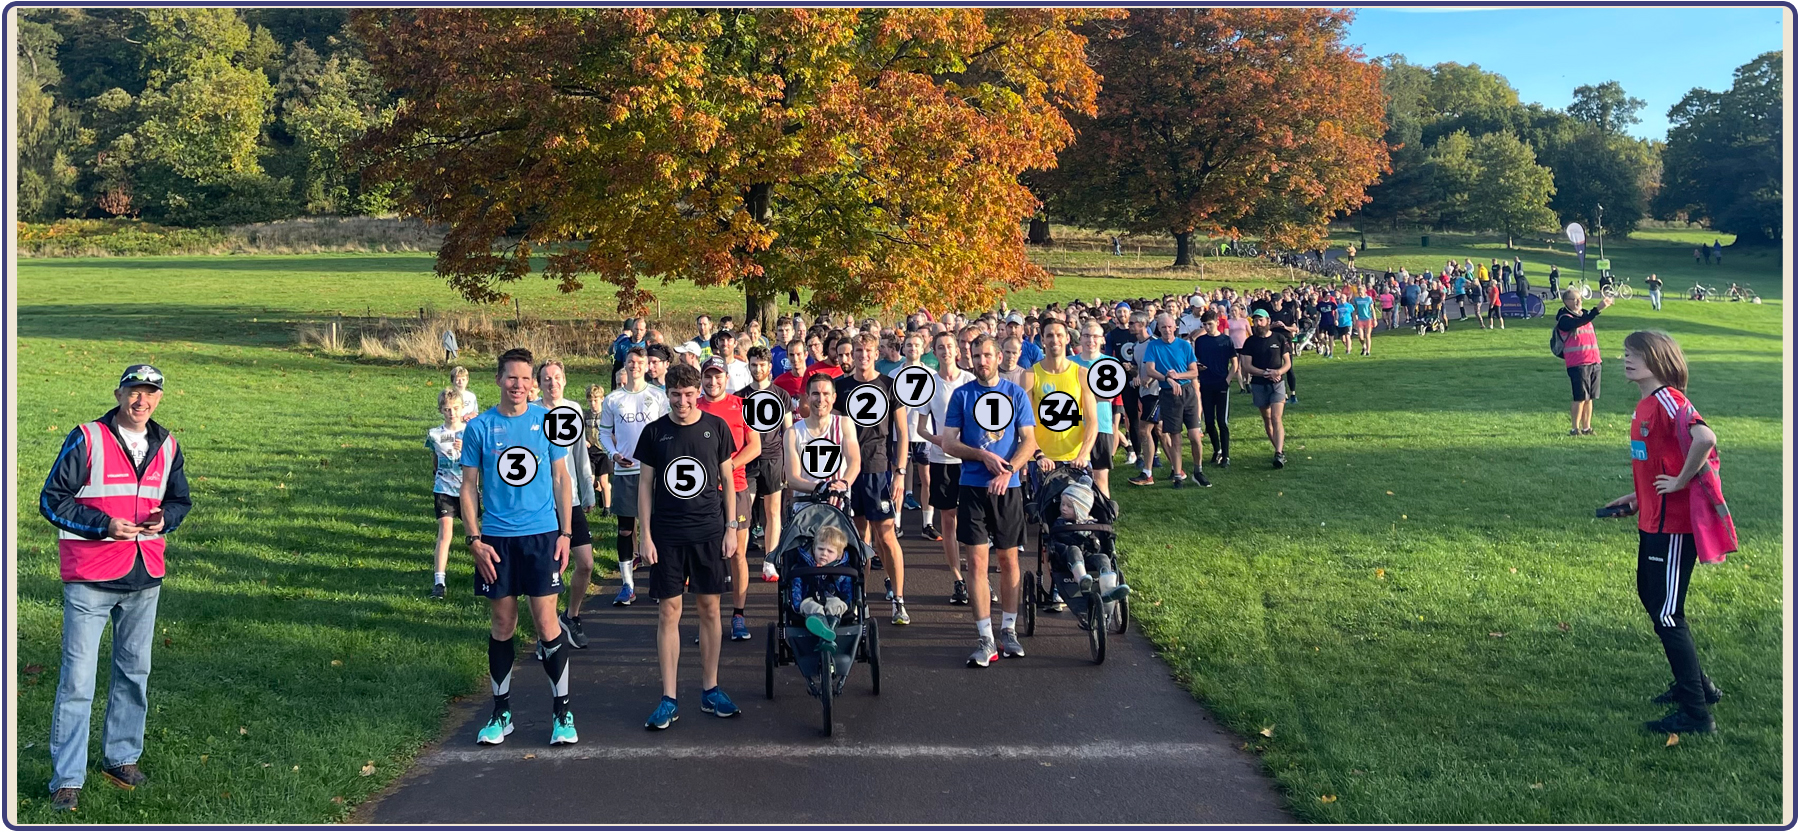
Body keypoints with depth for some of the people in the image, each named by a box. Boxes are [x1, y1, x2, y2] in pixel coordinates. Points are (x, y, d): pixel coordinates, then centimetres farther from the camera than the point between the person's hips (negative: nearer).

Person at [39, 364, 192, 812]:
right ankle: (67, 778, 3)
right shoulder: (86, 440, -7)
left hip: (146, 578, 5)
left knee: (134, 672, 15)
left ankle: (121, 757, 30)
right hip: (89, 579, -5)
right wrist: (104, 525, -18)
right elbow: (52, 499, -7)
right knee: (78, 678, -5)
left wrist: (164, 518, -5)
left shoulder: (167, 446, 7)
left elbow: (180, 500, 18)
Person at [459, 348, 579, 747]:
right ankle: (501, 712, 21)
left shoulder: (547, 421, 1)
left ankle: (562, 711, 10)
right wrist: (475, 539, -4)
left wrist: (565, 533, 1)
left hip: (542, 535, 0)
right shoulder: (479, 427, 0)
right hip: (496, 538, 1)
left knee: (547, 623, -2)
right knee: (502, 625, 8)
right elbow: (469, 487, 4)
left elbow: (561, 479, 7)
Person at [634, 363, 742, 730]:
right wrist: (646, 535, -1)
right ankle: (668, 699, 8)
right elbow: (645, 484, 4)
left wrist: (731, 527, 2)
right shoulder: (655, 432, 1)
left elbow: (727, 479, 7)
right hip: (667, 535, 0)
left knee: (709, 609, 7)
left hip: (709, 534, 1)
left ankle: (710, 691, 19)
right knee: (668, 612, 1)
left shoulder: (716, 427, 1)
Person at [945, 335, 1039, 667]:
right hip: (972, 487, -1)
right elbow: (950, 442, 1)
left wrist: (1008, 470, -15)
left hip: (1007, 487, 1)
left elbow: (1029, 441, 1)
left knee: (1008, 559, 8)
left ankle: (1008, 630, 20)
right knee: (977, 562, -4)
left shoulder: (1016, 393, 5)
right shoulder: (962, 395, 4)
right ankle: (985, 637, 0)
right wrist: (984, 456, -14)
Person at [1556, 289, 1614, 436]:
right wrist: (1598, 308, -35)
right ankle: (1575, 429, 2)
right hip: (1578, 364, -7)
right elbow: (1579, 323, -27)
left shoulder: (1586, 315, 18)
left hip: (1594, 362, 7)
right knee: (1580, 398, -7)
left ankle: (1586, 428, 16)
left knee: (1589, 398, 9)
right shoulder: (1564, 319, -6)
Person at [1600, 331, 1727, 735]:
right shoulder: (1647, 405, 10)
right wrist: (1638, 497, 17)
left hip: (1673, 526, -10)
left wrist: (1680, 483, -26)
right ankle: (1697, 684, 35)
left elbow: (1705, 438, -37)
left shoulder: (1668, 401, -20)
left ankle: (1696, 713, 4)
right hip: (1654, 521, 10)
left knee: (1666, 614, -5)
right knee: (1650, 596, 21)